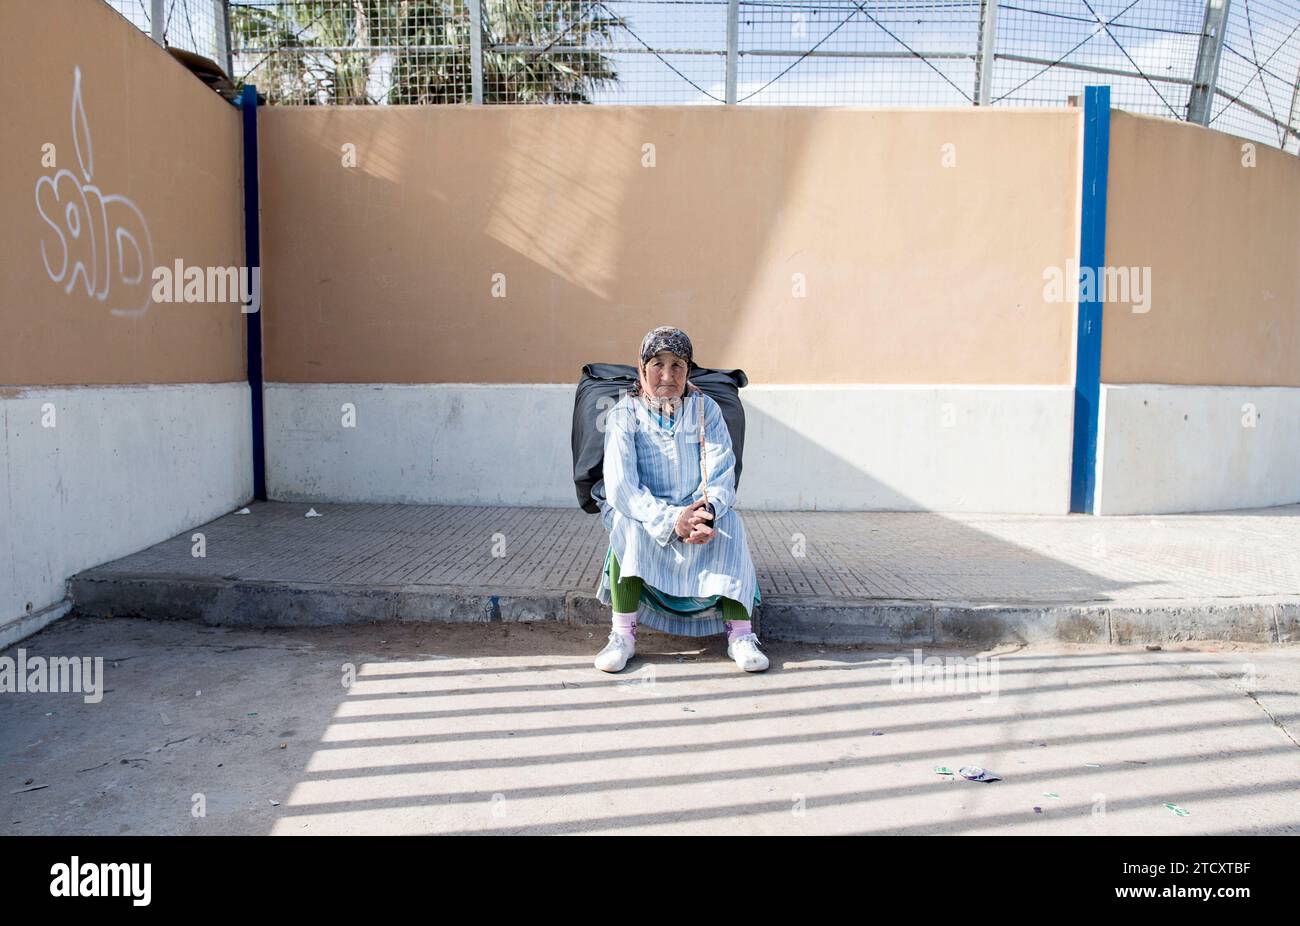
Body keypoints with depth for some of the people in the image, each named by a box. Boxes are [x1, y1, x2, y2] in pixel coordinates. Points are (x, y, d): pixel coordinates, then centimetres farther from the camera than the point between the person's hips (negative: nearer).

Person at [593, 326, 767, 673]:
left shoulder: (706, 409, -2)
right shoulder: (624, 416, -8)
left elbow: (721, 476, -10)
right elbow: (621, 487, -19)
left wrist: (706, 513, -33)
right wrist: (670, 520, -35)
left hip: (701, 512, 1)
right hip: (644, 512, -1)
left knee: (728, 524, -28)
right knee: (629, 525, -32)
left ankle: (740, 634, -25)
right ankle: (622, 636, -28)